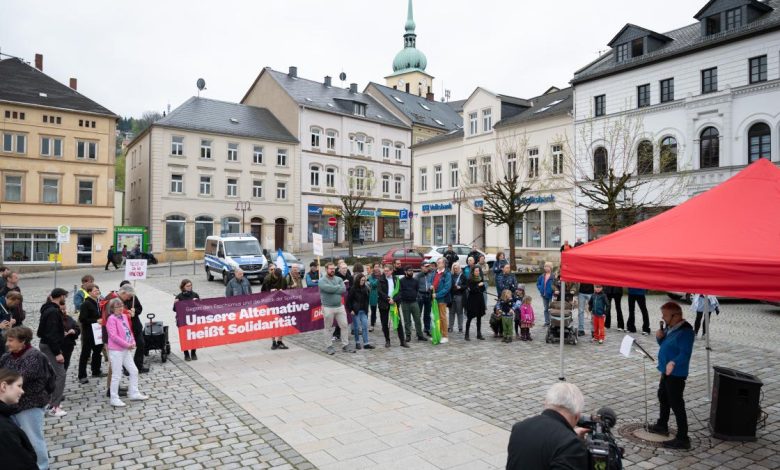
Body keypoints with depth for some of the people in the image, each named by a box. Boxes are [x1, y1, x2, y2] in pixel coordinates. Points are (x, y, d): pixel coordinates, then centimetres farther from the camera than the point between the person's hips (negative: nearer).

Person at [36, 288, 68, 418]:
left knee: (52, 374, 16)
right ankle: (53, 407, -6)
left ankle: (50, 403, 24)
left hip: (46, 345, 11)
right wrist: (58, 353, -23)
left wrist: (63, 332, 15)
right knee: (60, 375, -9)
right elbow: (51, 334, -24)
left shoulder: (49, 309, 11)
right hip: (50, 347, -11)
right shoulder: (53, 311, -20)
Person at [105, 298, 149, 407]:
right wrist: (127, 344, -17)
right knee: (117, 375, 1)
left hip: (125, 350, 8)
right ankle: (114, 399, 13)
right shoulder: (111, 319, -14)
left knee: (134, 371, 12)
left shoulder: (124, 316, 8)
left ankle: (134, 393, 23)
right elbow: (114, 336, -20)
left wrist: (132, 342, -1)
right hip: (116, 351, -8)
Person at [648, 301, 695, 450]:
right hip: (666, 371, 11)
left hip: (676, 374, -11)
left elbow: (685, 353, -31)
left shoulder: (685, 331, -23)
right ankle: (662, 425, 41)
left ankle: (682, 439, 4)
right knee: (663, 397, 24)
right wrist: (660, 337, -2)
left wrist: (673, 362, -47)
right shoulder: (670, 328, 7)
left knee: (676, 404, -5)